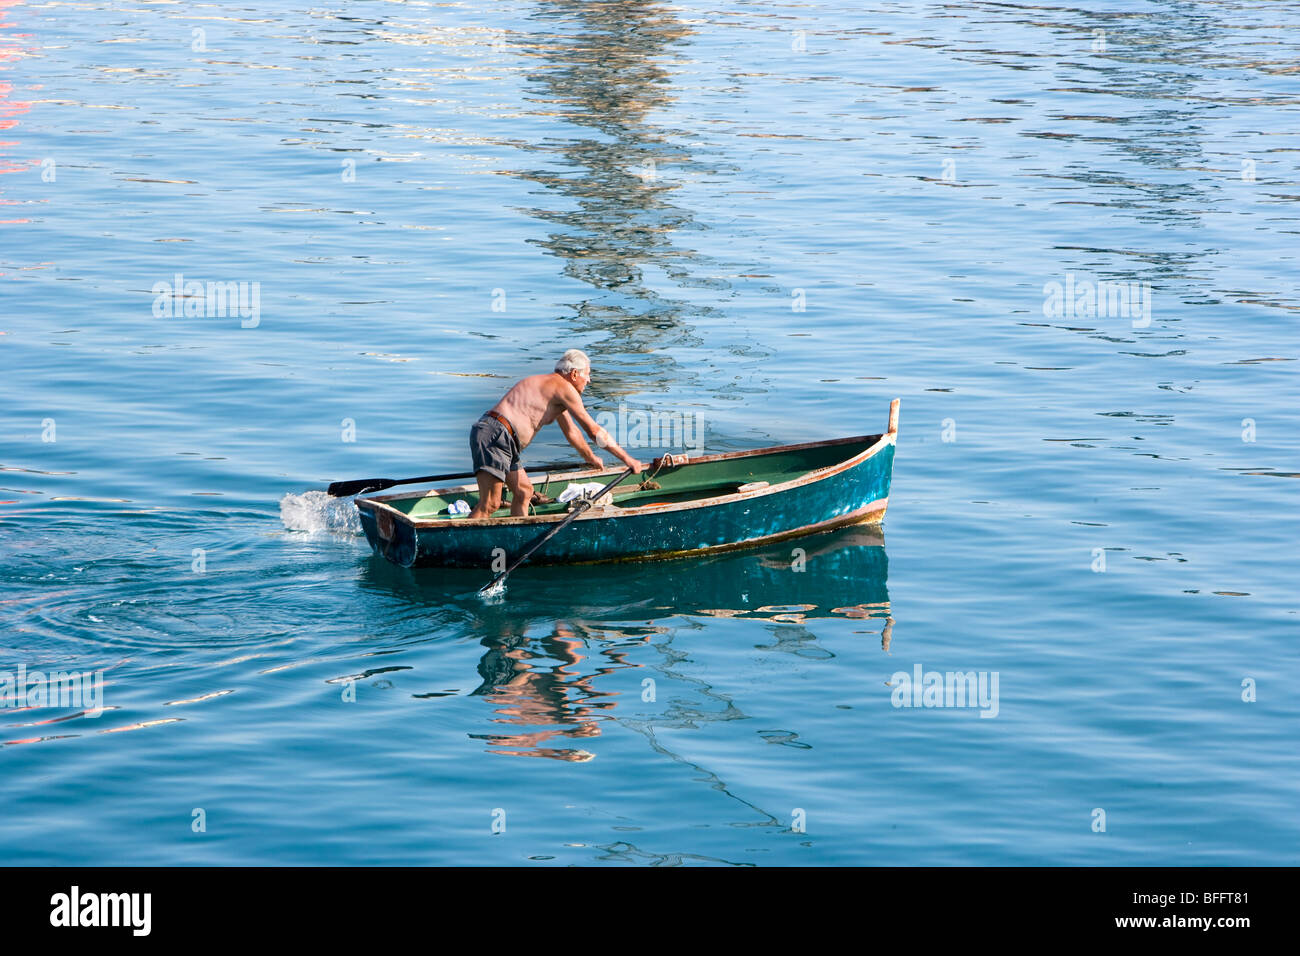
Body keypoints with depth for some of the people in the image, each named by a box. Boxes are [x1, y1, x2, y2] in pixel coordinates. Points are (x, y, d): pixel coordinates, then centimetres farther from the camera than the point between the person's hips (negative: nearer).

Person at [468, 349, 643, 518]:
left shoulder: (553, 388, 25)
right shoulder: (564, 388, -6)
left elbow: (571, 431, 41)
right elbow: (594, 431, -7)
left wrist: (590, 458, 53)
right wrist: (627, 459, -1)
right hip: (494, 436, -11)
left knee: (524, 492, 18)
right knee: (490, 504, -18)